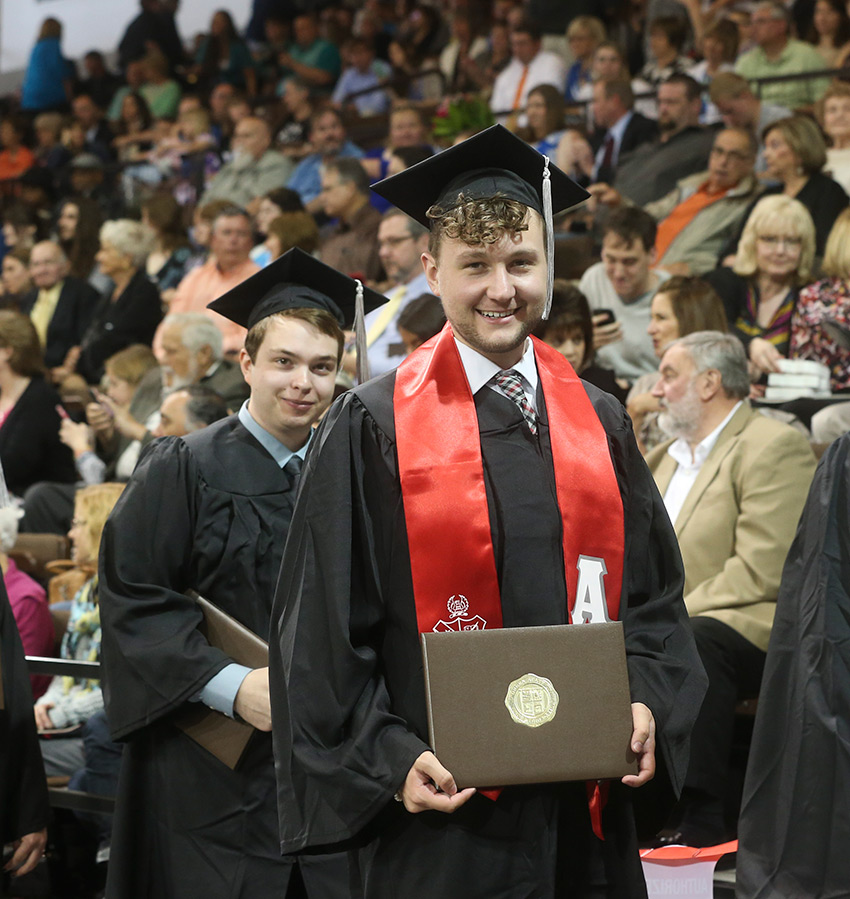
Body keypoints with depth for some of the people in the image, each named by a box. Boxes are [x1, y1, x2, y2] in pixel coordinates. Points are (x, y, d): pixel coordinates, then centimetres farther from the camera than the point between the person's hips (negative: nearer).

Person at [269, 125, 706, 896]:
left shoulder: (597, 421, 10)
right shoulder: (372, 428, -3)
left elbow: (651, 591, 14)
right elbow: (325, 627, -5)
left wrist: (646, 704, -2)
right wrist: (391, 760, -13)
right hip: (442, 809, -4)